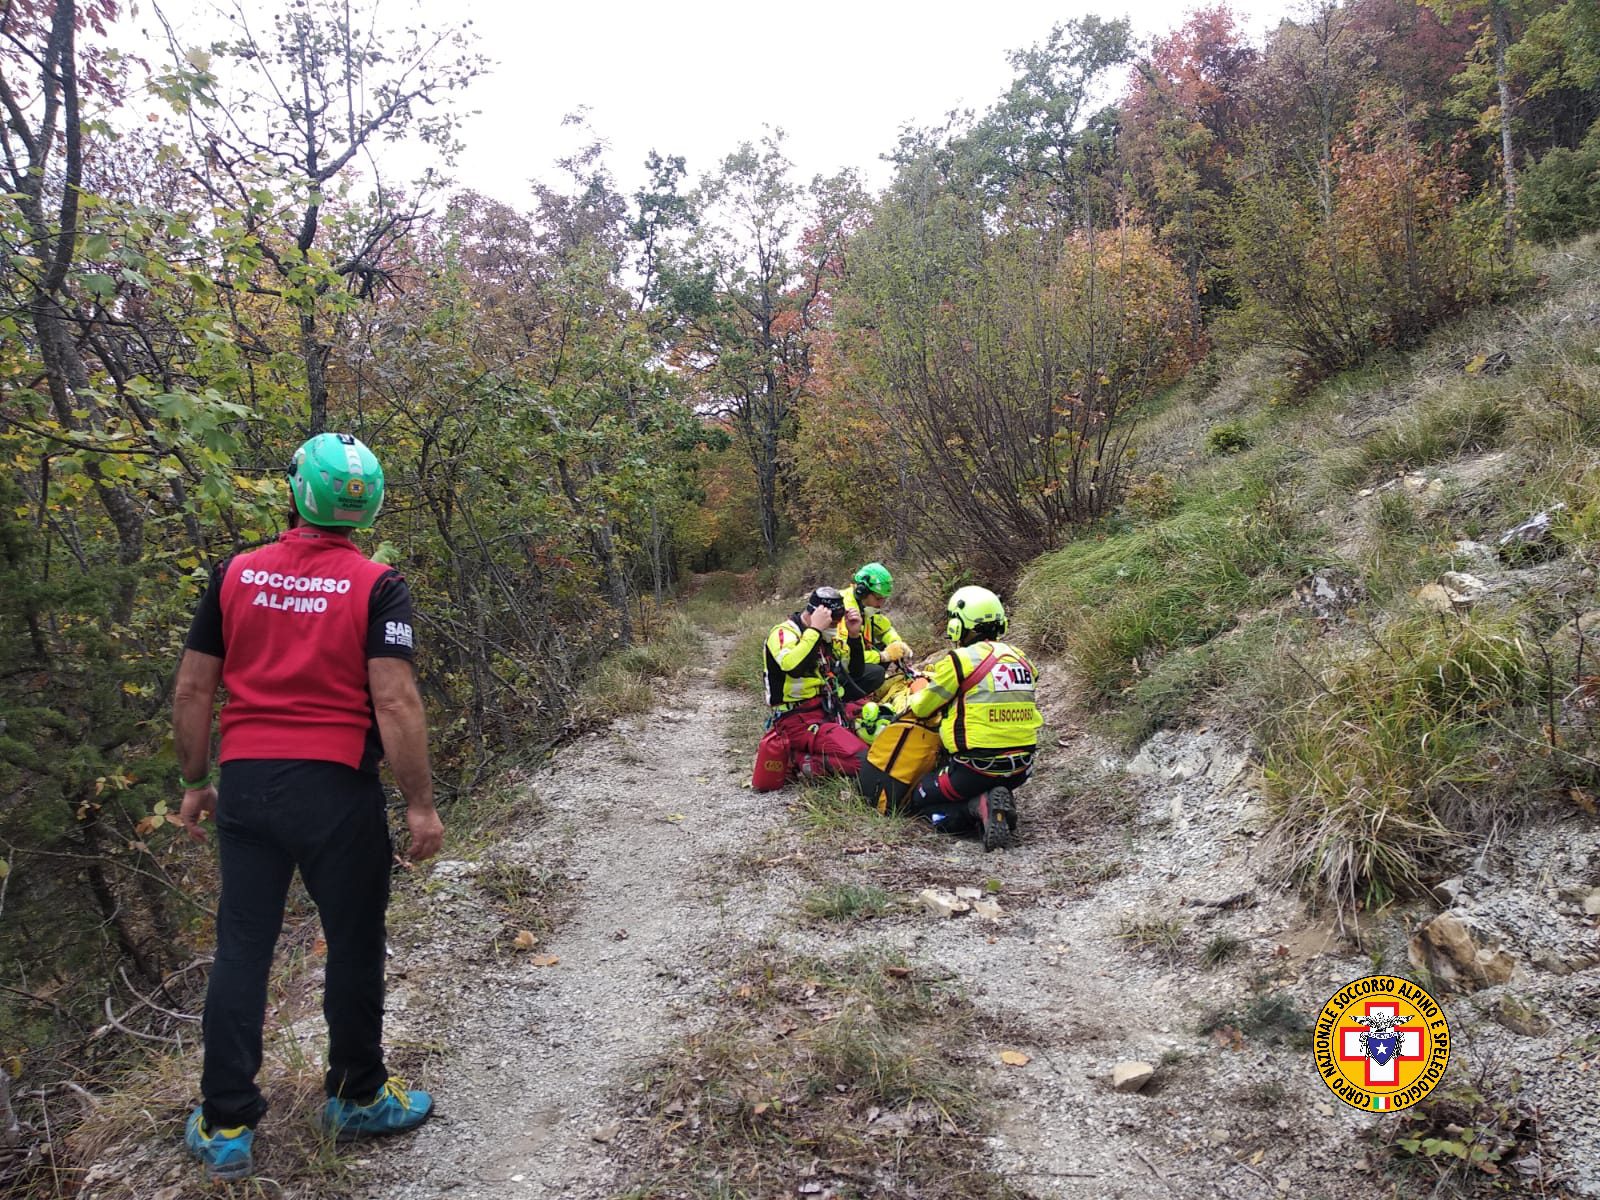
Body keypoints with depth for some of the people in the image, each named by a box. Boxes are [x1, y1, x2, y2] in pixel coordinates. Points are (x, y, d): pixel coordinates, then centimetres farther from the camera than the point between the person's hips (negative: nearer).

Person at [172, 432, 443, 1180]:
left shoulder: (235, 576, 2)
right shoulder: (376, 587, -10)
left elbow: (192, 688, 5)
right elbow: (394, 703, -16)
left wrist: (194, 782, 16)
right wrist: (421, 803, -9)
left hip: (245, 783, 4)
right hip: (335, 788, -3)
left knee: (241, 949, 12)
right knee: (353, 946, 12)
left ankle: (225, 1126, 20)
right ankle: (357, 1098, 27)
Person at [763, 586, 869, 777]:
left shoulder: (826, 636, 16)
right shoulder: (784, 632, -9)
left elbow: (854, 670, 20)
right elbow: (793, 666, -30)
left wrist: (854, 635, 6)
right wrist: (815, 629, -23)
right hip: (799, 719, -9)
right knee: (862, 758, -27)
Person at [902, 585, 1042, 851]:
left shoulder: (961, 660, -11)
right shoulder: (1021, 659, 8)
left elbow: (921, 708, -2)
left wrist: (921, 687, 21)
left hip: (976, 769, -7)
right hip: (1020, 770, 7)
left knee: (914, 801, 13)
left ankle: (979, 806, -10)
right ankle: (996, 802, 2)